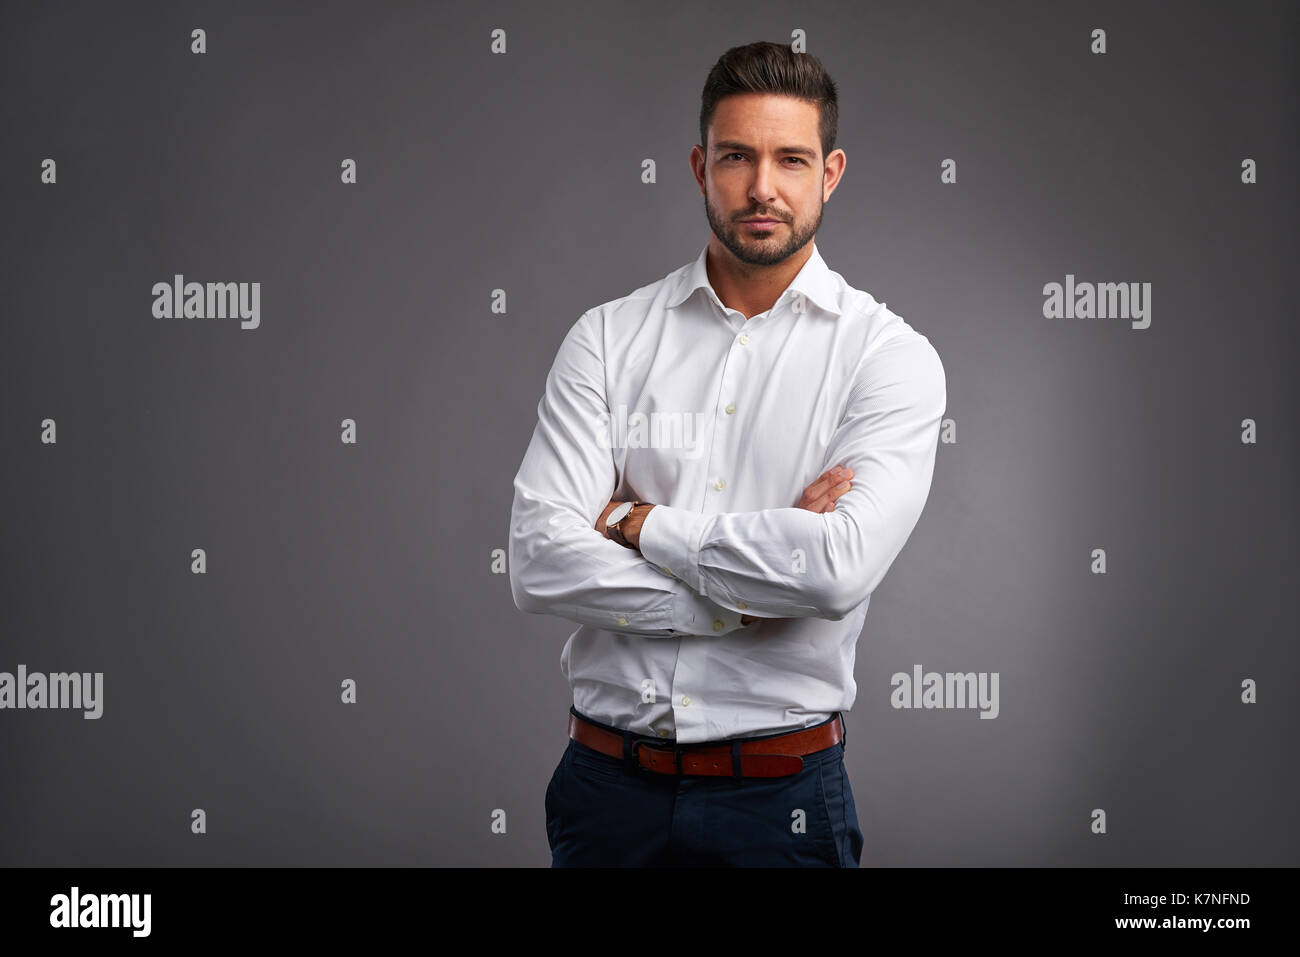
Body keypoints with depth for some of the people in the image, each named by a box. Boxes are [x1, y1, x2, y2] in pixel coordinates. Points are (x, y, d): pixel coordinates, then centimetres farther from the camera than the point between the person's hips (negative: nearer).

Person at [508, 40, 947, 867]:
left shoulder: (890, 356, -5)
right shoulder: (607, 337, 1)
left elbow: (841, 568, -20)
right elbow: (539, 561, -10)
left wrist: (636, 521, -11)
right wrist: (753, 598, -15)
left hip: (780, 796, -1)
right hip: (609, 782, 2)